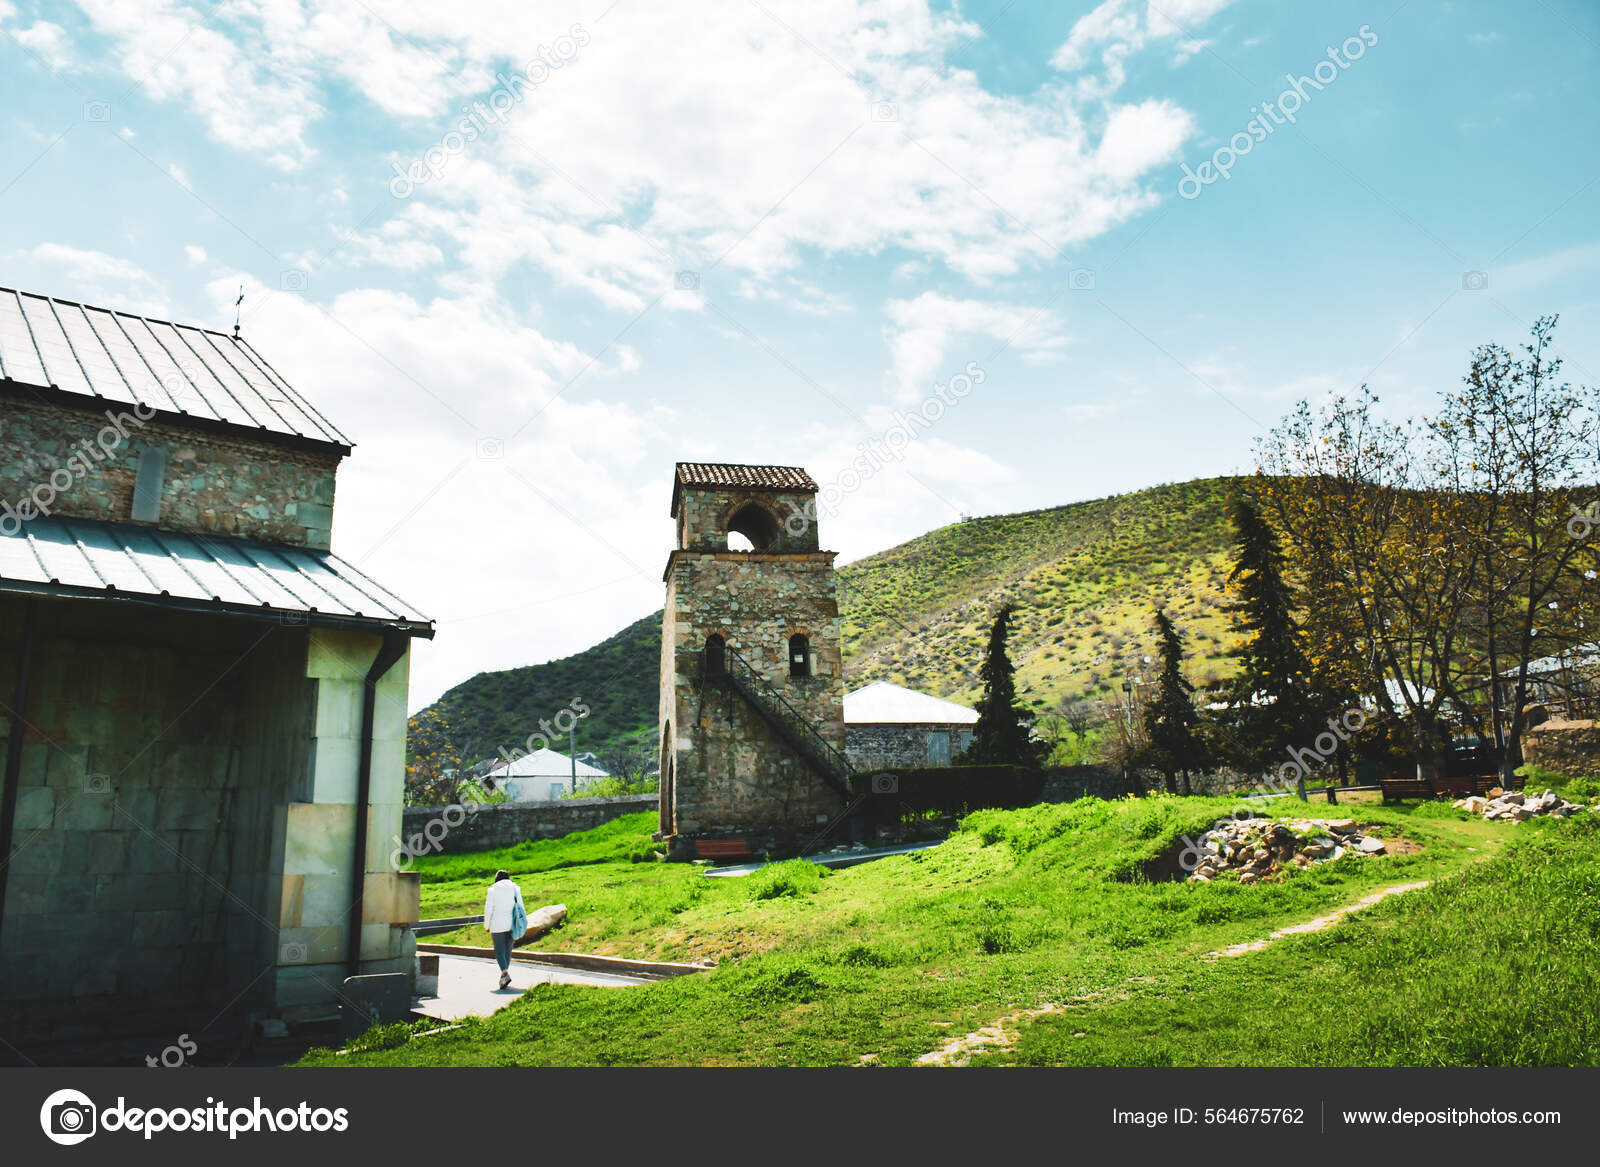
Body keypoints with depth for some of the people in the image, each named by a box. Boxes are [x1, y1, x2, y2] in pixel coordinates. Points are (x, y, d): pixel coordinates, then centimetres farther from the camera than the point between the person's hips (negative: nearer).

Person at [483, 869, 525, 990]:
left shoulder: (493, 890, -2)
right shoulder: (515, 889, 5)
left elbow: (488, 909, -3)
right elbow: (520, 907, 4)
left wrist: (487, 925, 9)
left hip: (498, 925, -3)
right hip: (511, 925, 3)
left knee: (499, 951, -1)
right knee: (508, 950, 15)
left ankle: (505, 974, -20)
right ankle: (503, 975, 21)